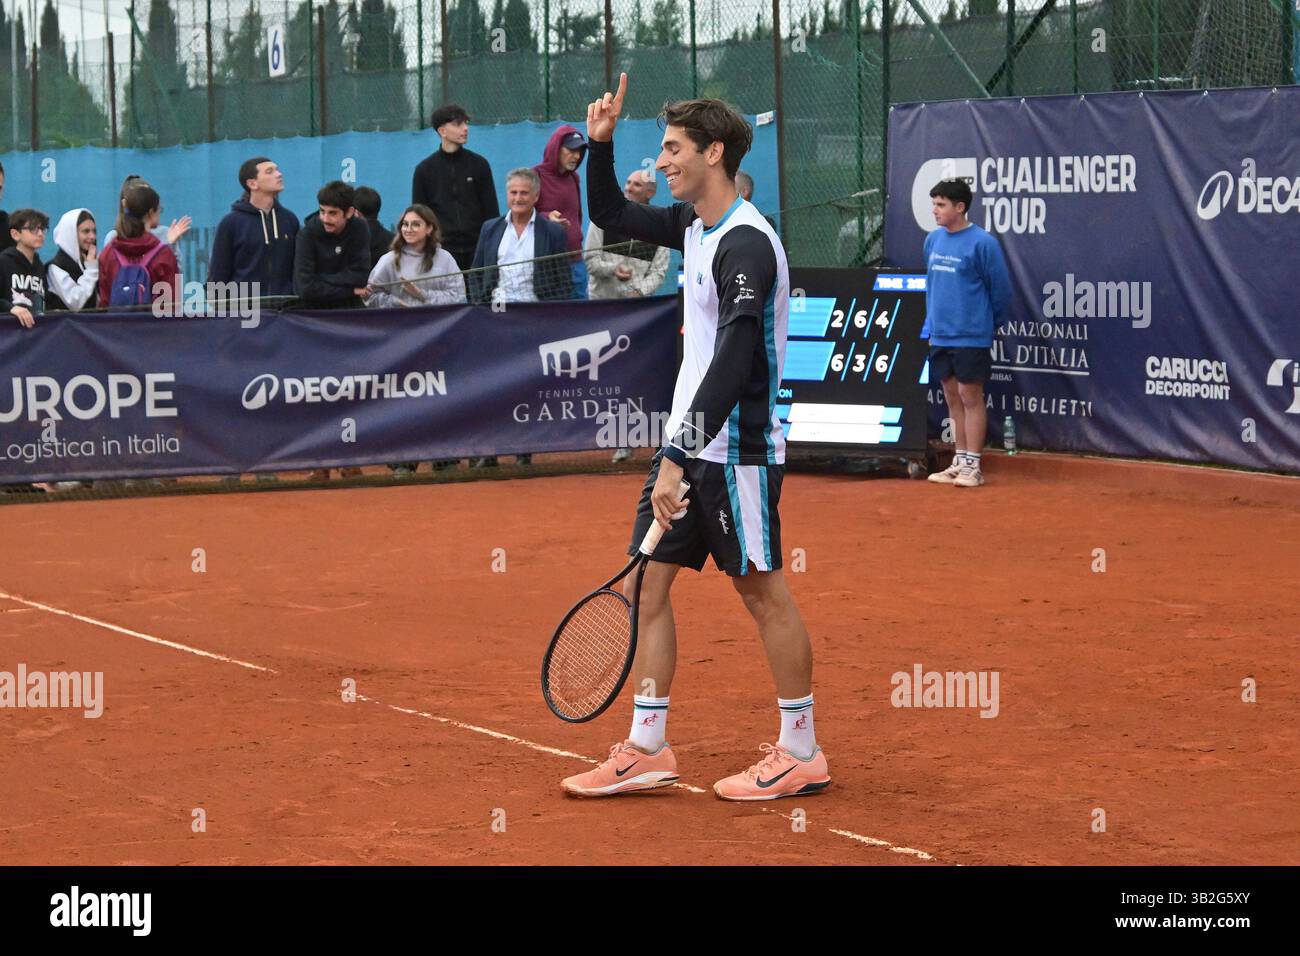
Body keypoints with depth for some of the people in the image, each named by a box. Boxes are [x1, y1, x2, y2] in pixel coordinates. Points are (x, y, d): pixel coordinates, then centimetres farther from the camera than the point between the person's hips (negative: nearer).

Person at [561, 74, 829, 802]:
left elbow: (734, 365, -25)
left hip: (737, 449, -9)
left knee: (763, 591, -1)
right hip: (688, 443, 9)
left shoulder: (746, 243, -19)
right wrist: (601, 144, 10)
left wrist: (681, 458, -27)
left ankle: (802, 754, 10)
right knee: (648, 582, 7)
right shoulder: (694, 224, 10)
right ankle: (647, 750, 13)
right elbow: (611, 215, 27)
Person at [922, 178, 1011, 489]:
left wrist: (990, 323, 4)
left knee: (970, 396, -2)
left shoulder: (982, 243, -12)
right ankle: (959, 461, 19)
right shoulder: (933, 240, 8)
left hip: (971, 337, -6)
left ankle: (972, 466, 3)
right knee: (952, 397, 11)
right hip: (939, 335, 6)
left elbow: (1001, 289, -6)